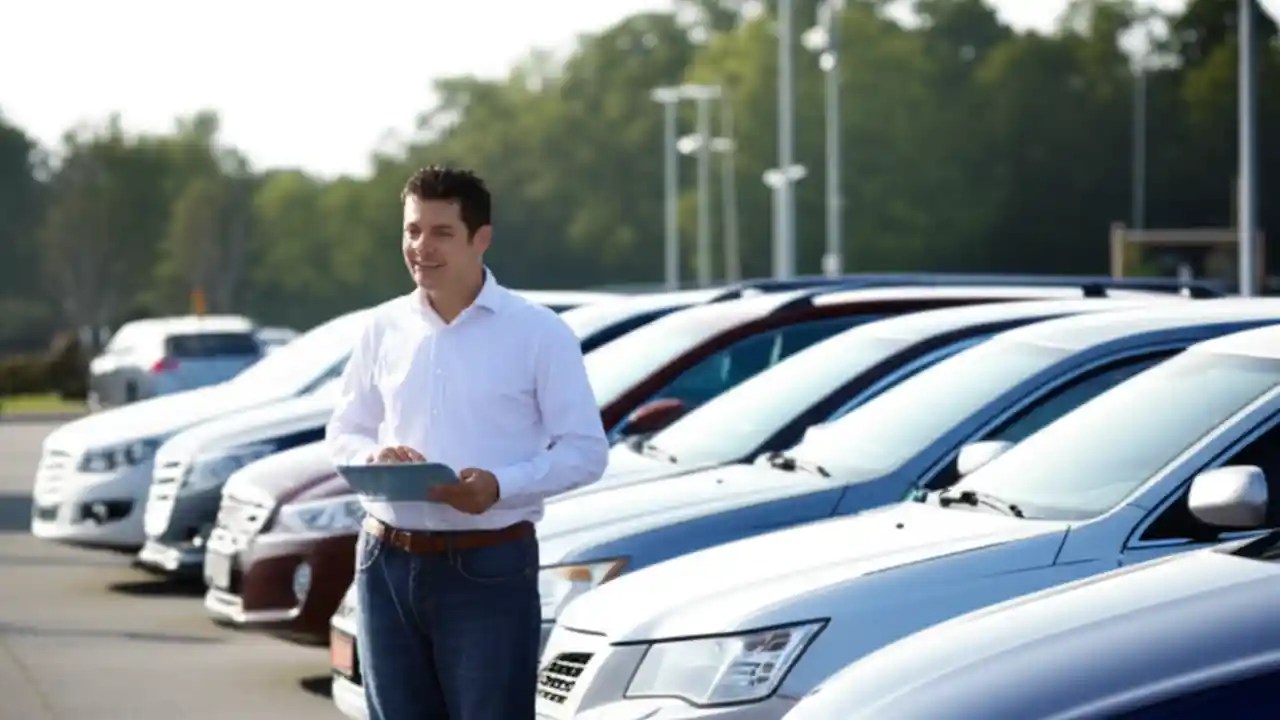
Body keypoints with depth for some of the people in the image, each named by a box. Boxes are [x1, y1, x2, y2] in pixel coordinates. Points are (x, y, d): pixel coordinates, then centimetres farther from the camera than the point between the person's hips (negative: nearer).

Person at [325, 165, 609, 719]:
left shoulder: (537, 332, -3)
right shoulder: (383, 328, 9)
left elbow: (585, 449, -4)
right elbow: (343, 432, 16)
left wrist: (501, 486, -20)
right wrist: (372, 457, -9)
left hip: (488, 568, -4)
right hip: (387, 564, 4)